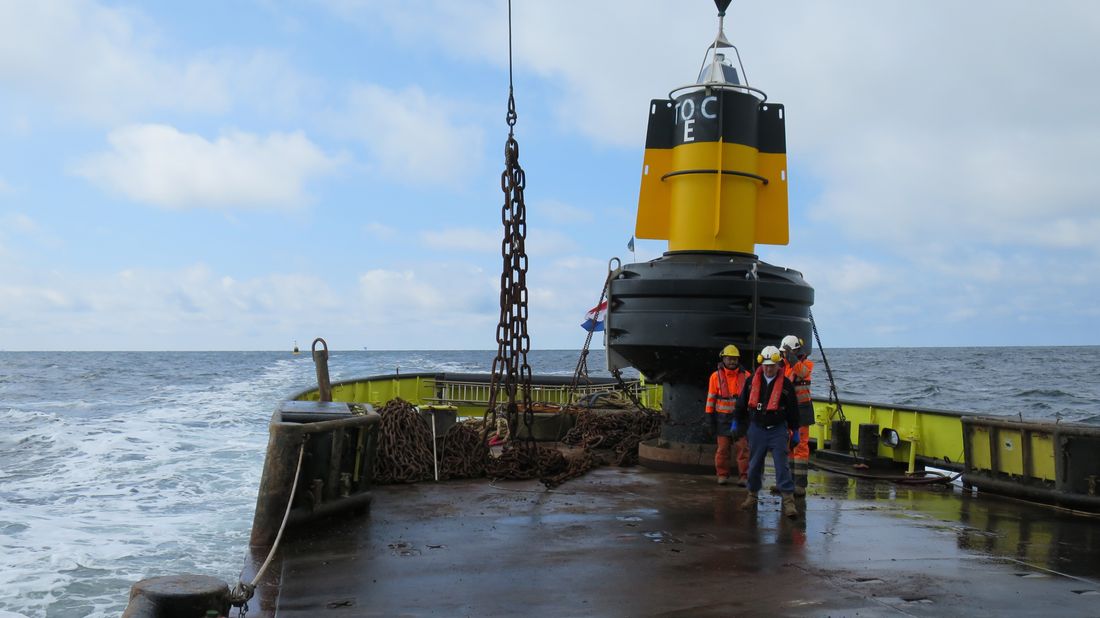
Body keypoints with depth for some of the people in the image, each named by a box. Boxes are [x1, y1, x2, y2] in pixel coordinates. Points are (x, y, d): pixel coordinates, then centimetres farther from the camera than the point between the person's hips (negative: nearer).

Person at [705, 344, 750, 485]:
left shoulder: (746, 376, 3)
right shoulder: (716, 376, 2)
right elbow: (711, 398, 4)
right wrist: (711, 419, 1)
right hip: (723, 418, 0)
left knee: (743, 448, -2)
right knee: (722, 448, 5)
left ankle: (744, 476, 4)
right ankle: (722, 475, 15)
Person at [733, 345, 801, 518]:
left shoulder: (786, 384, -4)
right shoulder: (751, 381, 1)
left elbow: (793, 410, 2)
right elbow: (741, 403, 11)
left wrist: (795, 432, 5)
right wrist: (736, 423, 15)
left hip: (778, 431, -2)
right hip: (756, 429, 3)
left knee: (781, 465, -8)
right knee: (754, 464, 11)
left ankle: (788, 500, -6)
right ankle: (752, 495, 28)